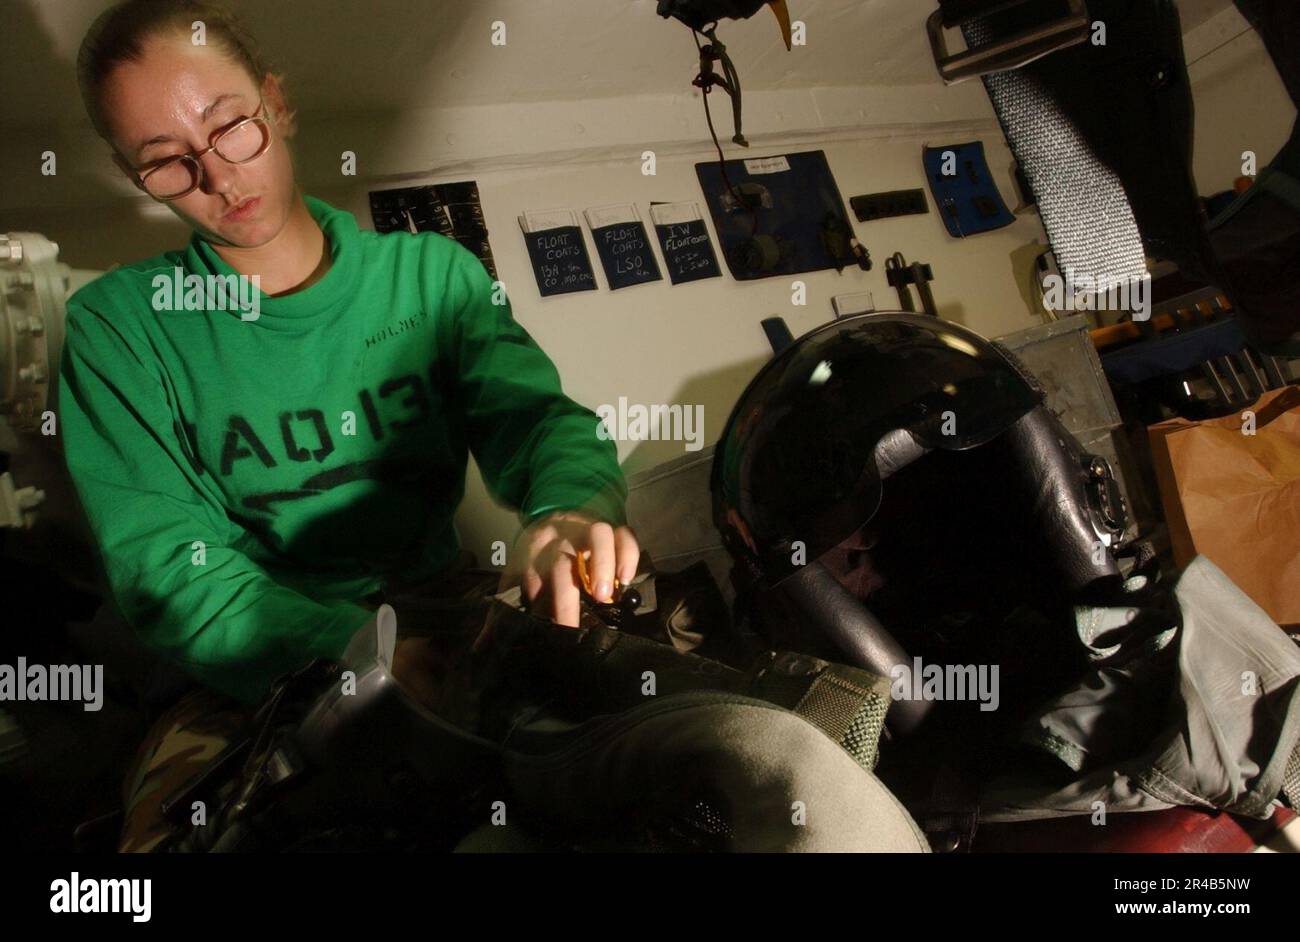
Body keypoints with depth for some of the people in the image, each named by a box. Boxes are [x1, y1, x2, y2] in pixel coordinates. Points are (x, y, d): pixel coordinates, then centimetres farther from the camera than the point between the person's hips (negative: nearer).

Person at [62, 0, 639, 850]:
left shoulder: (432, 274, 8)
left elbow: (534, 411, -5)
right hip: (250, 684, -2)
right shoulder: (118, 326, 1)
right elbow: (170, 569, -8)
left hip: (444, 629, 3)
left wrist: (568, 510, -32)